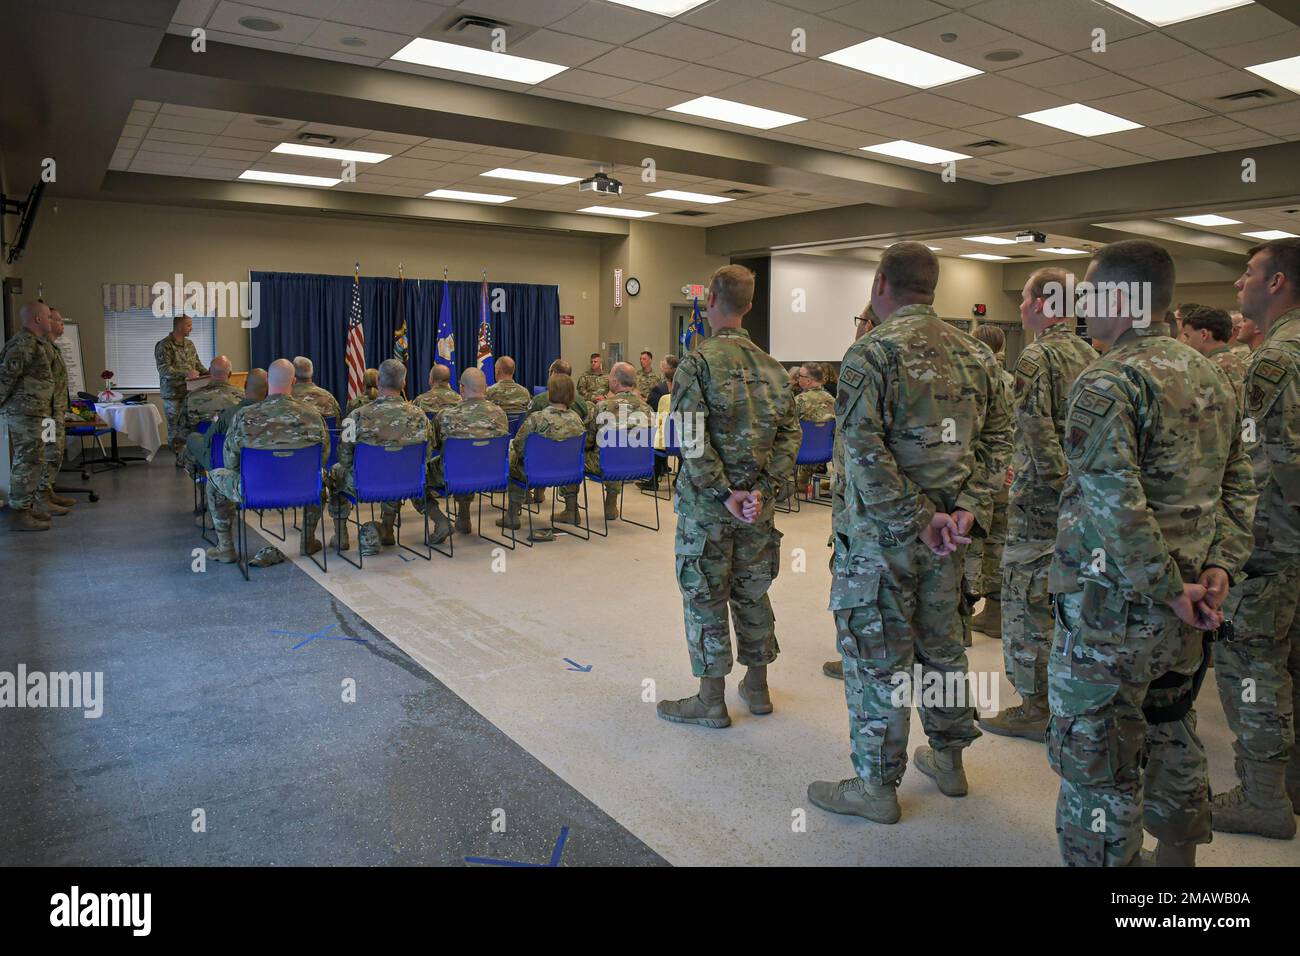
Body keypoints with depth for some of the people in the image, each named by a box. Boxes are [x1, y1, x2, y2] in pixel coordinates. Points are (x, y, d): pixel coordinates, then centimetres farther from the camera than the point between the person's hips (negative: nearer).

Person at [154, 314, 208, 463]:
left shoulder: (189, 344, 14)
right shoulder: (164, 345, -8)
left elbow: (197, 364, 22)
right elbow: (164, 369, -17)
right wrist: (185, 373, -27)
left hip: (190, 393, 6)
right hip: (173, 394, -6)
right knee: (176, 427, -1)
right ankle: (180, 457, 5)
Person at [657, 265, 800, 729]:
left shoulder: (697, 363, -10)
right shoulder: (771, 367, 7)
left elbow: (691, 439, -19)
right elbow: (789, 434, 2)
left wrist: (725, 494, -16)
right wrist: (764, 490, -5)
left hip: (707, 502, -5)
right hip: (756, 501, 6)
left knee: (705, 598, 5)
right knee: (752, 591, 17)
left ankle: (711, 701, 15)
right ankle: (756, 687, 30)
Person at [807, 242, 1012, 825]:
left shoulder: (873, 351, -14)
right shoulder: (975, 353, 9)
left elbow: (864, 450, -23)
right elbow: (997, 439, 6)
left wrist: (917, 520, -17)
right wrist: (967, 508, -3)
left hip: (881, 534, -7)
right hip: (945, 536, 7)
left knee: (876, 658, 4)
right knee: (942, 644, 20)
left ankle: (876, 786, 16)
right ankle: (949, 759, 36)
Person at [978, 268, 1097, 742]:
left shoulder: (1037, 356, -15)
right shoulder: (1090, 355, 12)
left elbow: (1038, 433, -23)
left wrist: (1064, 484, -15)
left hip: (1041, 503, -9)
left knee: (1025, 602, 0)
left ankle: (1035, 709, 8)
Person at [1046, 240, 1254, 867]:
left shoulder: (1107, 382, -18)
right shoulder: (1209, 376, 10)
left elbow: (1116, 506, -27)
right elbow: (1238, 484, 13)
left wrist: (1170, 588, -18)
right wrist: (1220, 564, 5)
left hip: (1113, 608, -9)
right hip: (1184, 619, 9)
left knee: (1099, 766, 4)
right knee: (1173, 739, 25)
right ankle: (1178, 854, 42)